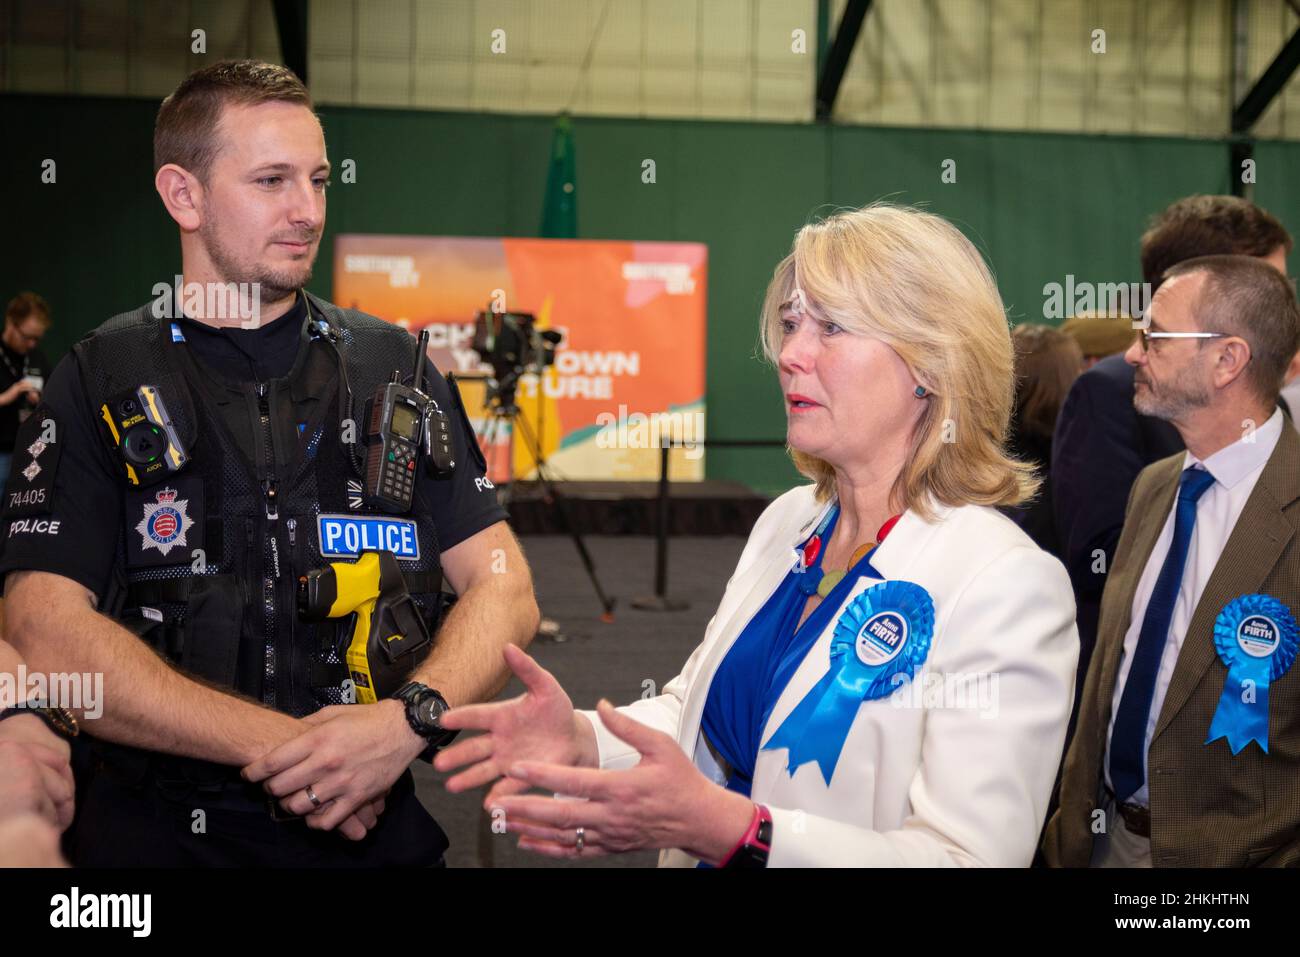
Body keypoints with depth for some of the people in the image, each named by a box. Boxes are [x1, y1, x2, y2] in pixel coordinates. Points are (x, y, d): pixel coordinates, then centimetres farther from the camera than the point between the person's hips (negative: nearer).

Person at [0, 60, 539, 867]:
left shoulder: (396, 369, 4)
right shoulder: (101, 385, -3)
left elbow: (504, 590, -1)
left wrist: (410, 720, -21)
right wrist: (279, 746, -20)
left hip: (380, 828, 2)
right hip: (160, 834, -2)